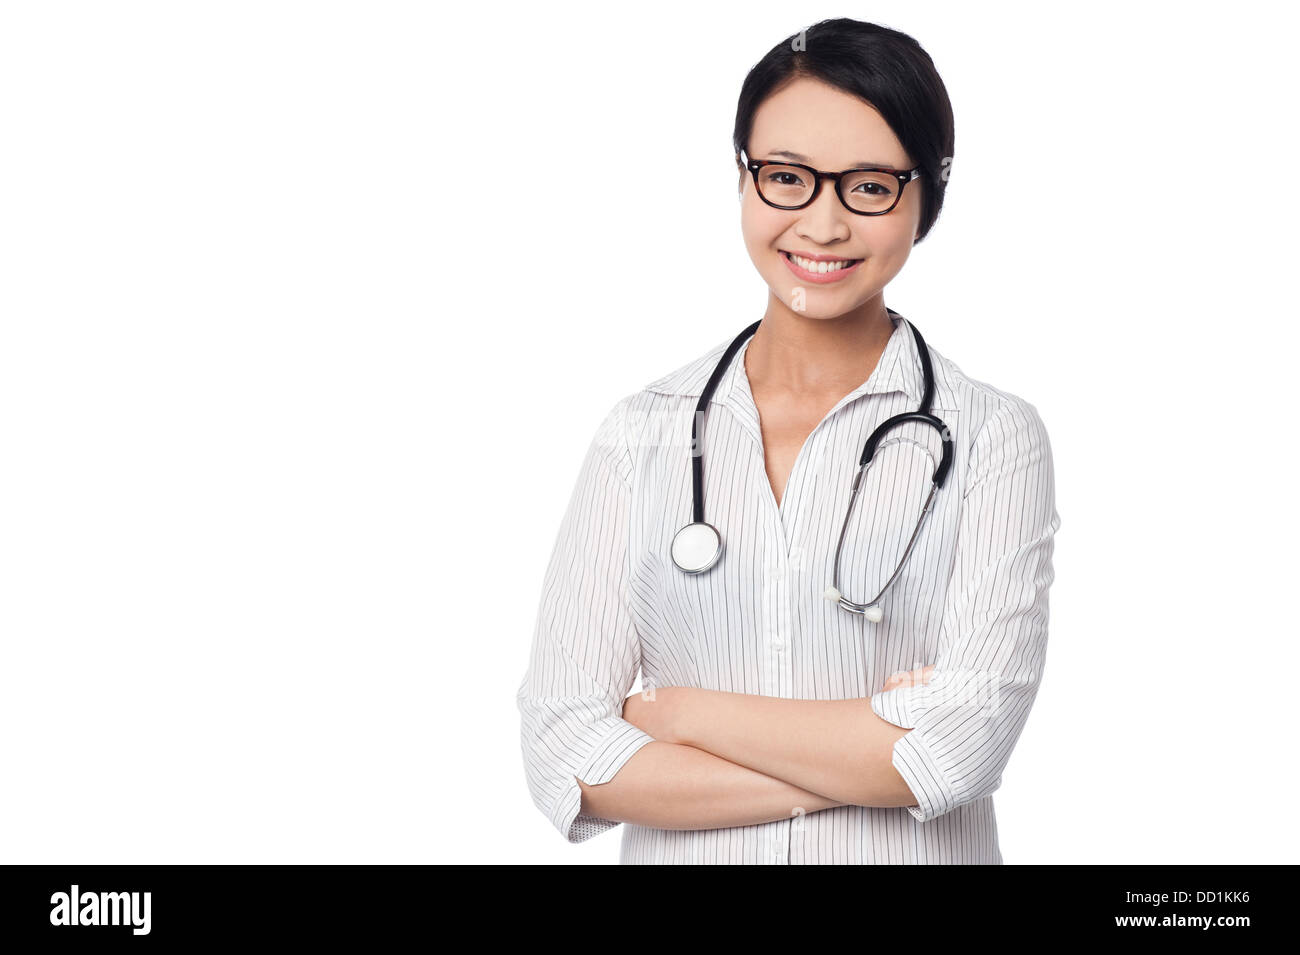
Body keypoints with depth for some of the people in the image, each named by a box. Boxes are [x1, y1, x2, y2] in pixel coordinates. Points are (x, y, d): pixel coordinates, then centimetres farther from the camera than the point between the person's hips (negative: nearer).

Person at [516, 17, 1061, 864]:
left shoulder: (995, 437, -9)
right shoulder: (642, 435, -4)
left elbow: (960, 746, -20)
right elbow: (564, 760, -11)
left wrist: (676, 710, -14)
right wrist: (862, 761, -18)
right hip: (680, 857, 2)